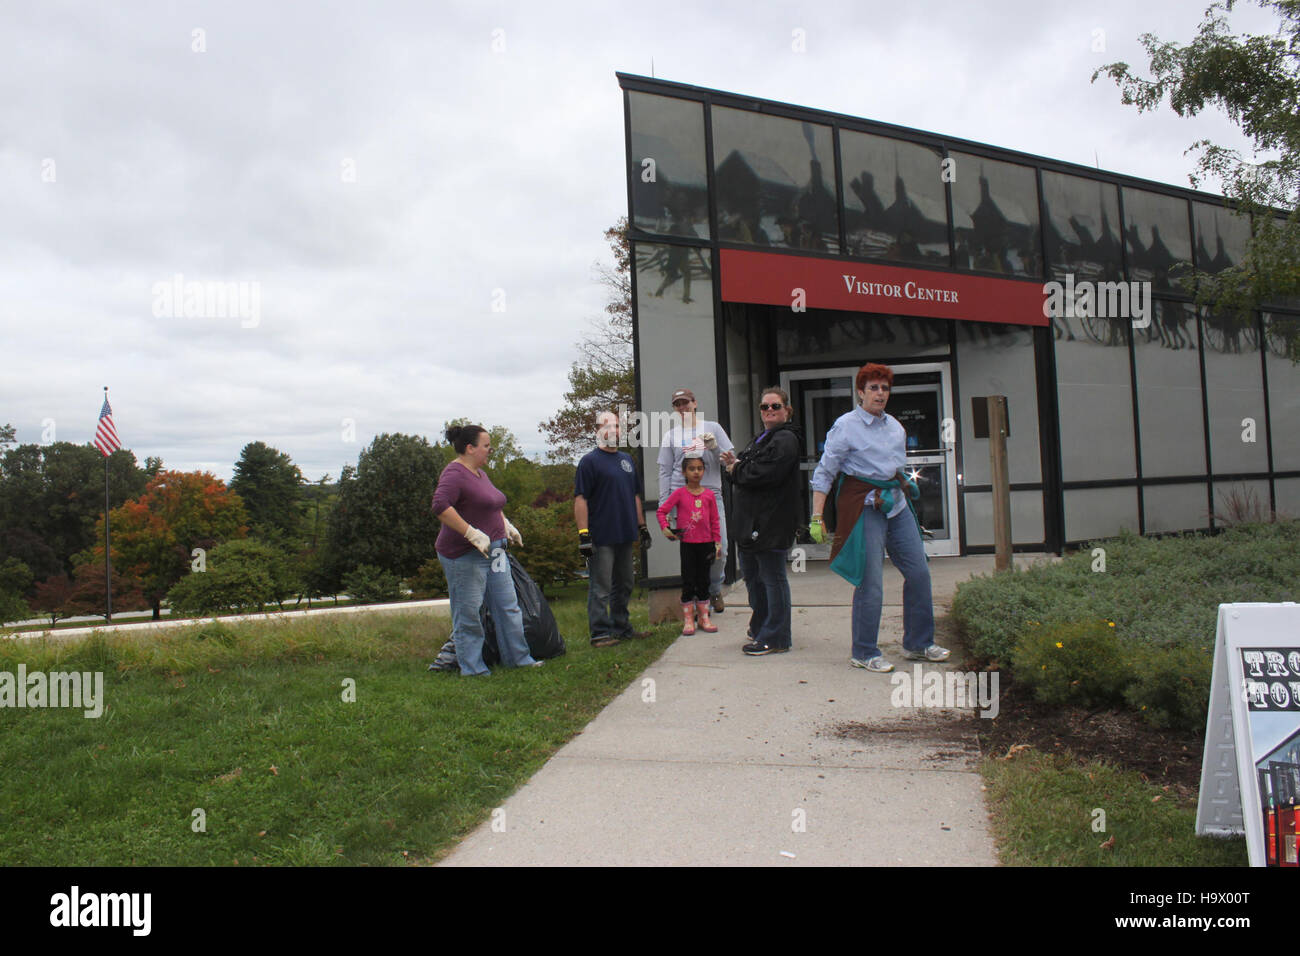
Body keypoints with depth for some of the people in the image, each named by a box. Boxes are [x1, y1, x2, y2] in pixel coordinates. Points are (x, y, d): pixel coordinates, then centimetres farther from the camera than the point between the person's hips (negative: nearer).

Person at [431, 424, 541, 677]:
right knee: (468, 614, -1)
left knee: (508, 606, 11)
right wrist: (472, 533, -29)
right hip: (464, 555, -10)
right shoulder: (454, 473, -15)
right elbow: (440, 506, -30)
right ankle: (471, 668, 8)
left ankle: (518, 658, 20)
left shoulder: (480, 472, 16)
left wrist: (506, 525, 24)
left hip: (493, 551, 10)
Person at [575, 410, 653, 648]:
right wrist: (583, 534, -18)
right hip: (601, 537, -7)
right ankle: (600, 633, 3)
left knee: (624, 584, 15)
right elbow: (580, 499, -11)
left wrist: (642, 526, 18)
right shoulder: (590, 461, -6)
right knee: (600, 587, -3)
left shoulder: (627, 459, 16)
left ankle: (622, 627, 26)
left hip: (625, 535, 7)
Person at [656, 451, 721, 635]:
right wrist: (665, 528, -15)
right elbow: (662, 510, -1)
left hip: (705, 544, 3)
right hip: (687, 543, -2)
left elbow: (714, 520, 8)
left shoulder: (709, 495, 3)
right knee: (688, 582, 1)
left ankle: (704, 618, 19)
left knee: (703, 581, 10)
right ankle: (688, 620, 8)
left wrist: (717, 542, 6)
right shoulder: (680, 493, -4)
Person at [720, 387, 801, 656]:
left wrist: (736, 469, -8)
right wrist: (736, 464, -1)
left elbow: (765, 474, -23)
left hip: (770, 521, -10)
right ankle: (760, 627, 32)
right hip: (751, 521, 10)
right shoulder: (761, 439, 21)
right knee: (752, 576, 18)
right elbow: (748, 470, 21)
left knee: (772, 578, -4)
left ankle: (774, 638, 3)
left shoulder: (785, 440, -12)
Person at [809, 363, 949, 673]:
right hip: (864, 505, -7)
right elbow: (823, 473, -7)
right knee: (870, 582, -6)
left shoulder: (894, 425, 12)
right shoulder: (846, 426, -7)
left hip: (897, 503, 7)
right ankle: (864, 653, 8)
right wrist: (817, 517, -13)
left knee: (919, 572, 7)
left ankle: (918, 643, 22)